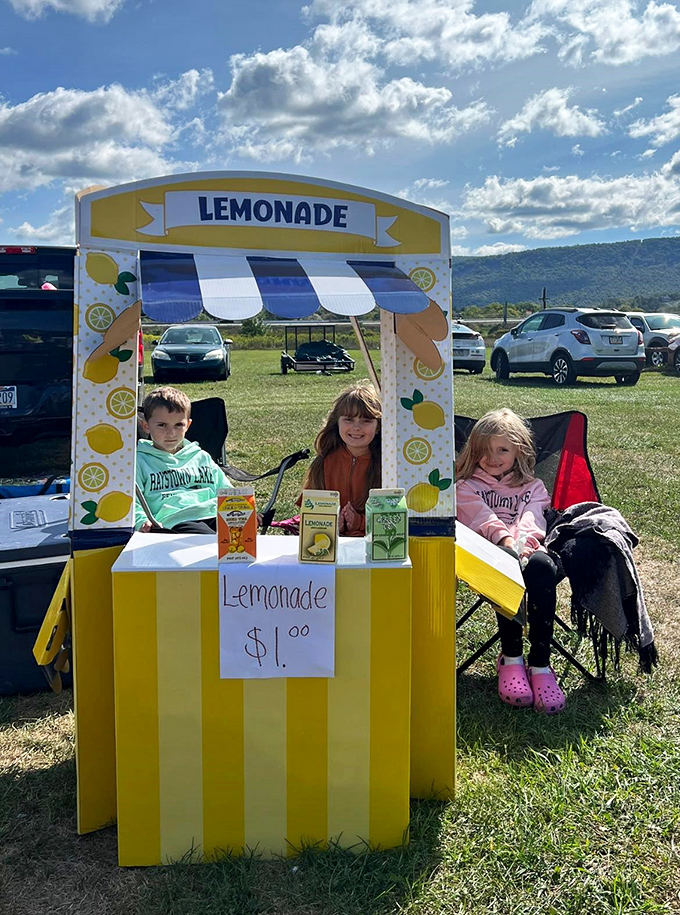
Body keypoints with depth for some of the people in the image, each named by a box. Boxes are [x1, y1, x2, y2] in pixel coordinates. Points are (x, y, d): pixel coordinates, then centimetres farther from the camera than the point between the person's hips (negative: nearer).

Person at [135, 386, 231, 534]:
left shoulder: (201, 457, 28)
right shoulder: (140, 461, 15)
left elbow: (226, 492, 27)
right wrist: (142, 522, -16)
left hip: (213, 515, 5)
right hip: (175, 520, -4)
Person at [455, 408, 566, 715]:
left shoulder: (533, 487, 28)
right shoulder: (466, 487, 24)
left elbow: (532, 520, 6)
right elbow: (482, 517, 1)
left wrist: (522, 541, -18)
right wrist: (505, 539, -20)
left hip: (526, 549, 2)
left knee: (541, 564, -36)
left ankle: (540, 665, -36)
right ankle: (511, 657, -29)